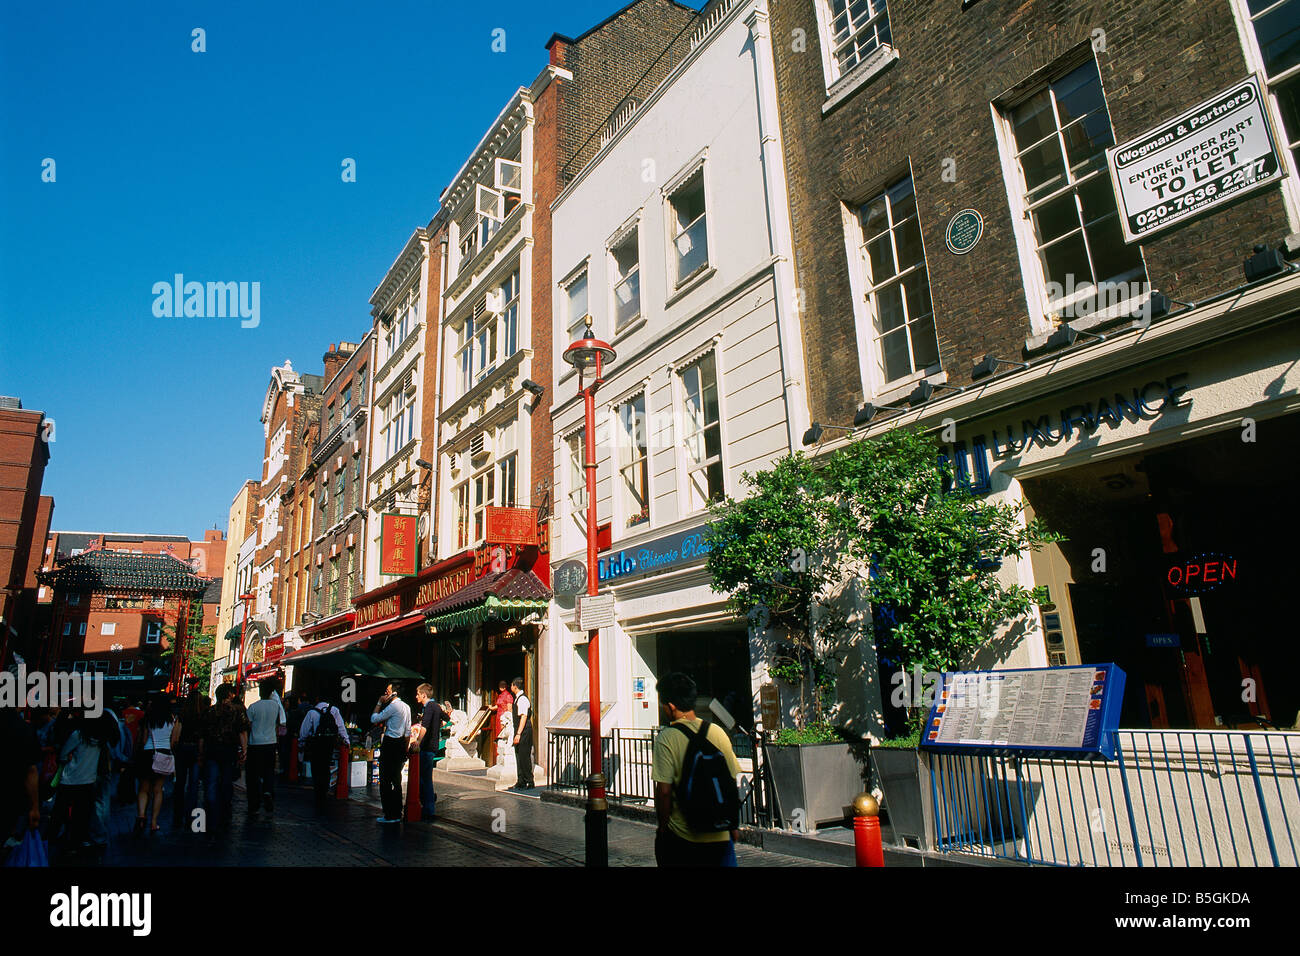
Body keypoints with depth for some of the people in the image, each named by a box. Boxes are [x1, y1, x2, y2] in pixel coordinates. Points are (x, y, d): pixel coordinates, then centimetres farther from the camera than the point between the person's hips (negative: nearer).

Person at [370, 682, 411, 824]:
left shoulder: (393, 706, -15)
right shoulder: (406, 707, 12)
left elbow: (374, 719, -10)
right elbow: (408, 731, 15)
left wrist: (379, 703, 0)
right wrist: (405, 749, 20)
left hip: (390, 744, -9)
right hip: (401, 743, 9)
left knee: (385, 781, -2)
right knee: (397, 780, 14)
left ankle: (389, 815, -1)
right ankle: (397, 813, 19)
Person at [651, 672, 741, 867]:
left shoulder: (666, 738, -13)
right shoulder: (717, 732, -1)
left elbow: (663, 791, -15)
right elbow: (732, 782, 4)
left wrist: (662, 827, -1)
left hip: (681, 837, -3)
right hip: (720, 835, 4)